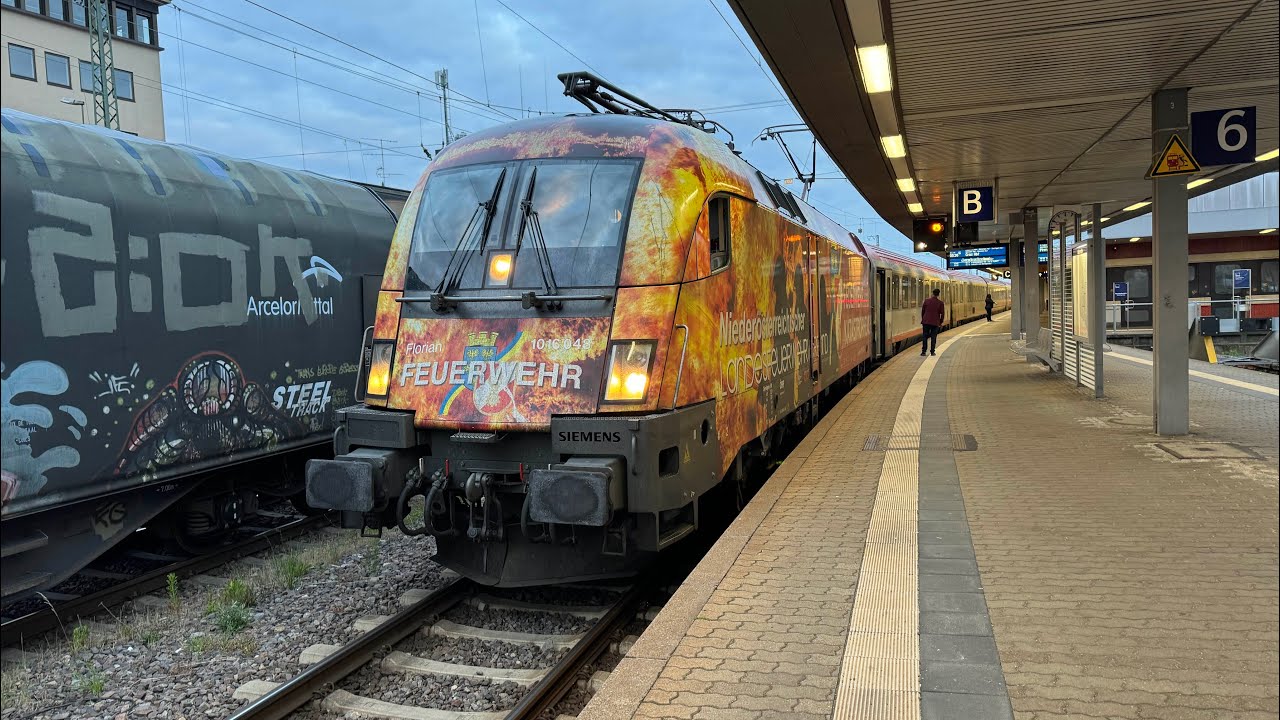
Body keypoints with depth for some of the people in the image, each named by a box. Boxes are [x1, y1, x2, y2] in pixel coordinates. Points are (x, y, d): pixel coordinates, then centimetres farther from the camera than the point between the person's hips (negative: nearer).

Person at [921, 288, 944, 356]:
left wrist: (922, 319, 18)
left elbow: (922, 311, 5)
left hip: (926, 322, 1)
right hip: (935, 323, -1)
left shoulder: (927, 300, -2)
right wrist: (941, 323, 12)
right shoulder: (940, 303, -5)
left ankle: (923, 352, 4)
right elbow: (942, 314, 0)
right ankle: (932, 352, 5)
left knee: (925, 337, 6)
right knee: (933, 337, 5)